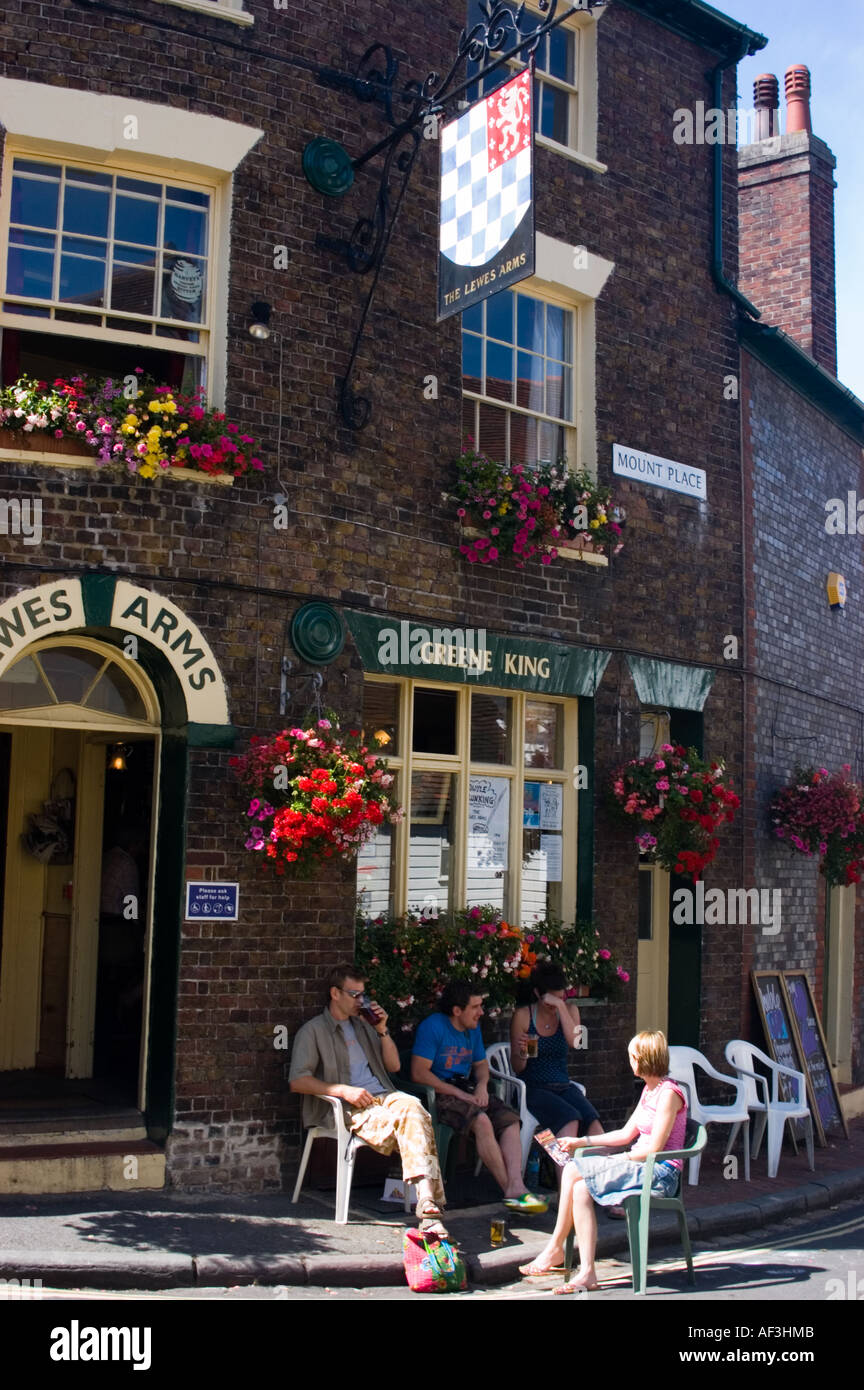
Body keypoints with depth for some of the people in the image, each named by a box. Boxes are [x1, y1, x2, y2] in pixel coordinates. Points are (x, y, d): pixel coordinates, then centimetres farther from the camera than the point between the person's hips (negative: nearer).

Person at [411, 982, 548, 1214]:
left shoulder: (473, 1029, 14)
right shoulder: (433, 1026, -11)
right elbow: (418, 1073, -17)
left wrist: (481, 1086, 0)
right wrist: (459, 1093, -18)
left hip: (467, 1091, 8)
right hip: (441, 1094, -8)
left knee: (510, 1119, -16)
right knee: (481, 1121, -32)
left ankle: (516, 1186, -29)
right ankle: (509, 1190, -26)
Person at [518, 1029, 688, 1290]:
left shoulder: (668, 1093, -14)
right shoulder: (650, 1089, 16)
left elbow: (654, 1148, -18)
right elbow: (627, 1134, 19)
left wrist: (618, 1159, -10)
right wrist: (582, 1141, 15)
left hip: (660, 1173, -9)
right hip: (643, 1167, 9)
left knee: (573, 1172, -18)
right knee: (580, 1189, -13)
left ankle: (555, 1250, -7)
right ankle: (587, 1273, -11)